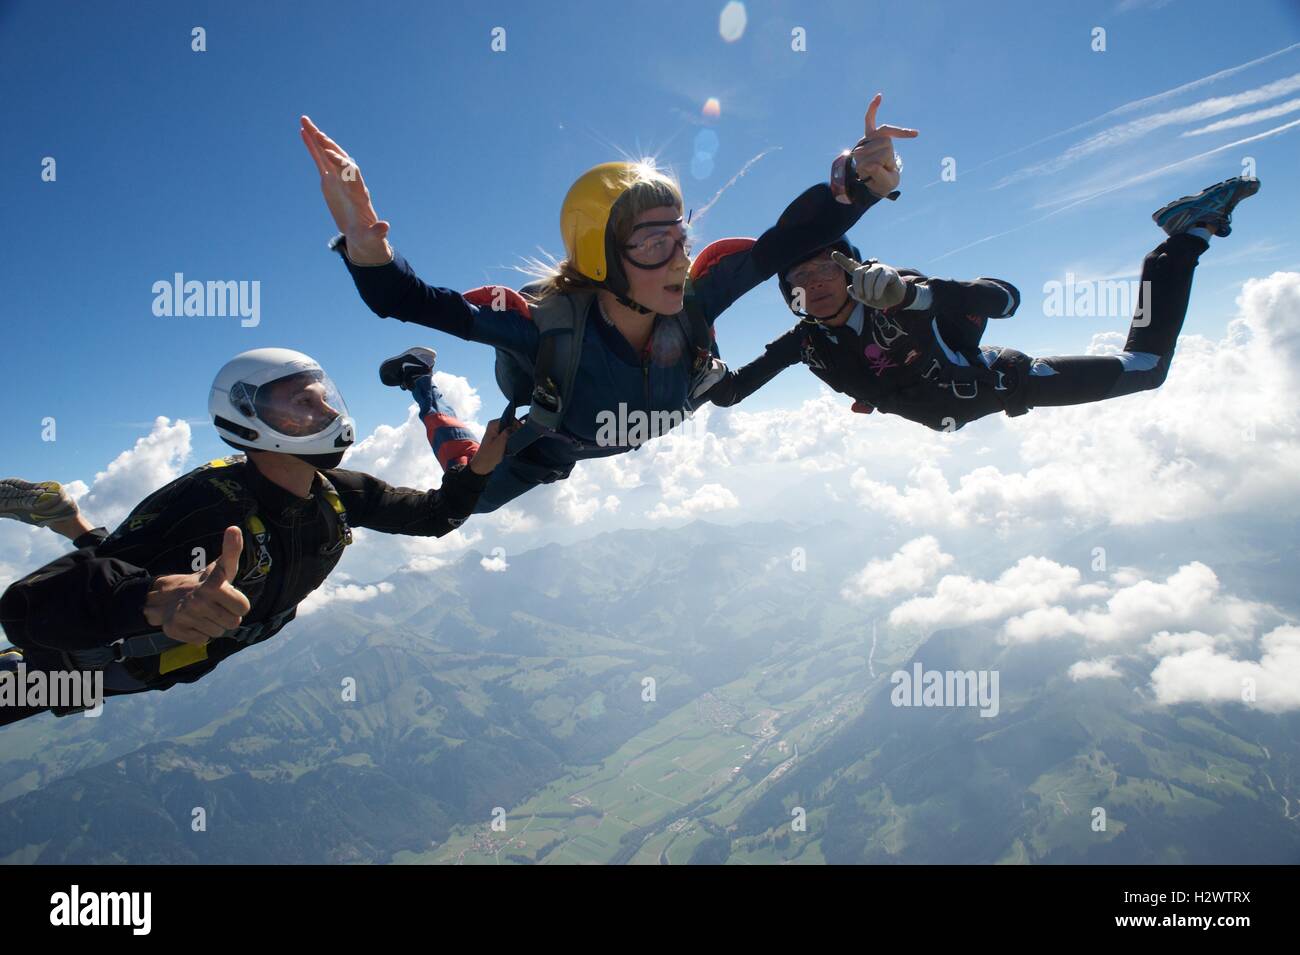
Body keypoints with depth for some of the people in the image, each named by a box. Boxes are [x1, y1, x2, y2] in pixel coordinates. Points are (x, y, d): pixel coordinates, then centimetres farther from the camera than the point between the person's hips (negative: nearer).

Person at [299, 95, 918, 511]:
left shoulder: (694, 300, -37)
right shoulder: (549, 323, -46)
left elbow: (782, 243, -43)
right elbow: (405, 301, -49)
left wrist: (857, 183, -62)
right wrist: (364, 244, -69)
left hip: (645, 455, 3)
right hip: (547, 459, -3)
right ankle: (421, 380, 44)